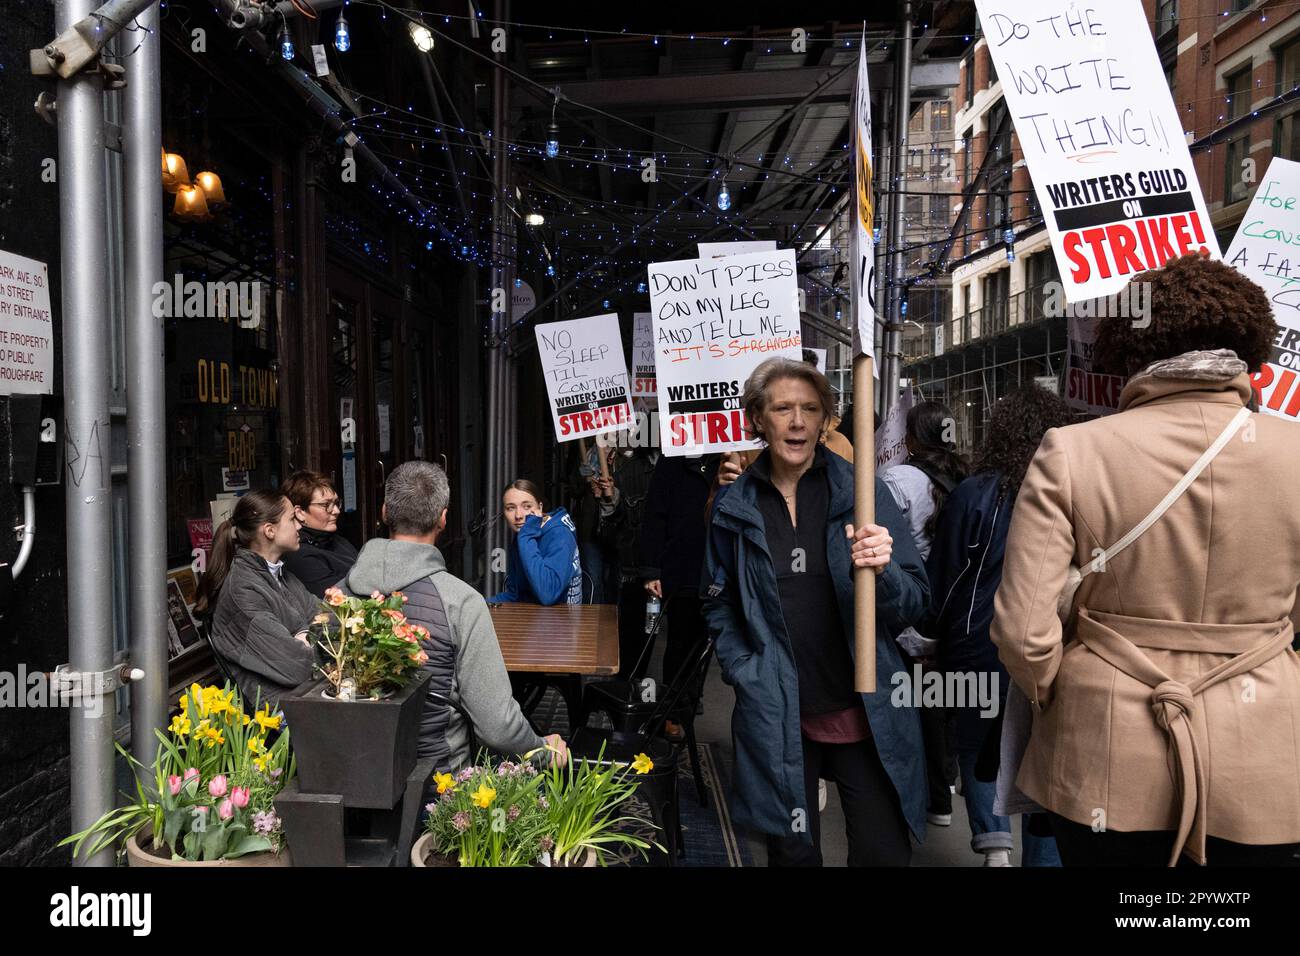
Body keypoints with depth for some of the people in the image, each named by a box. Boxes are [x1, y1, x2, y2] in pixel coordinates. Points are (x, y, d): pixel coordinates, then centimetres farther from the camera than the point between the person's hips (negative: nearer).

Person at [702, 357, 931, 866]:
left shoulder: (861, 491, -4)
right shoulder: (734, 505, 1)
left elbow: (914, 604, -5)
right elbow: (718, 605, 13)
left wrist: (880, 571, -25)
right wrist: (743, 671, -1)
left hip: (864, 711, -1)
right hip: (777, 717, 1)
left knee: (885, 853, 6)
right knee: (793, 852, 14)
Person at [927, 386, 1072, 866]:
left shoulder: (975, 495, -12)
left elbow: (941, 579, -5)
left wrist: (937, 630, 13)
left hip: (983, 655, -2)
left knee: (974, 746, 20)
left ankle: (994, 840, 10)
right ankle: (1044, 856, 21)